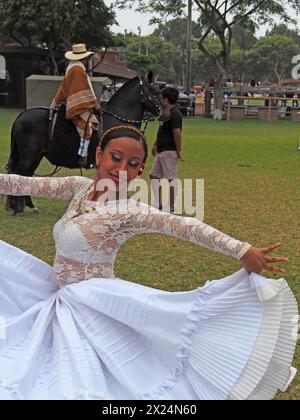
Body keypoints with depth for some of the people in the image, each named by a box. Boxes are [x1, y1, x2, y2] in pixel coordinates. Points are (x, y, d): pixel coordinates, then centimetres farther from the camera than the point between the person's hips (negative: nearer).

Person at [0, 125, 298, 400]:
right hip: (57, 296, 6)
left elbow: (181, 226, -34)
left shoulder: (125, 211, -21)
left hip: (89, 306, -6)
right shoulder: (80, 187, -2)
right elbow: (26, 184, -2)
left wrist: (242, 250, -44)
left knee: (79, 382, -2)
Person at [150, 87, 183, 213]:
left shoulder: (174, 114, -17)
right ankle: (158, 204, 17)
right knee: (154, 175, 14)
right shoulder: (167, 112, 15)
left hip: (169, 151, -11)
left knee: (171, 178, -5)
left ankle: (171, 207, 1)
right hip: (162, 151, 11)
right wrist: (156, 145, 27)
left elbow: (177, 133, -21)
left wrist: (179, 151, -21)